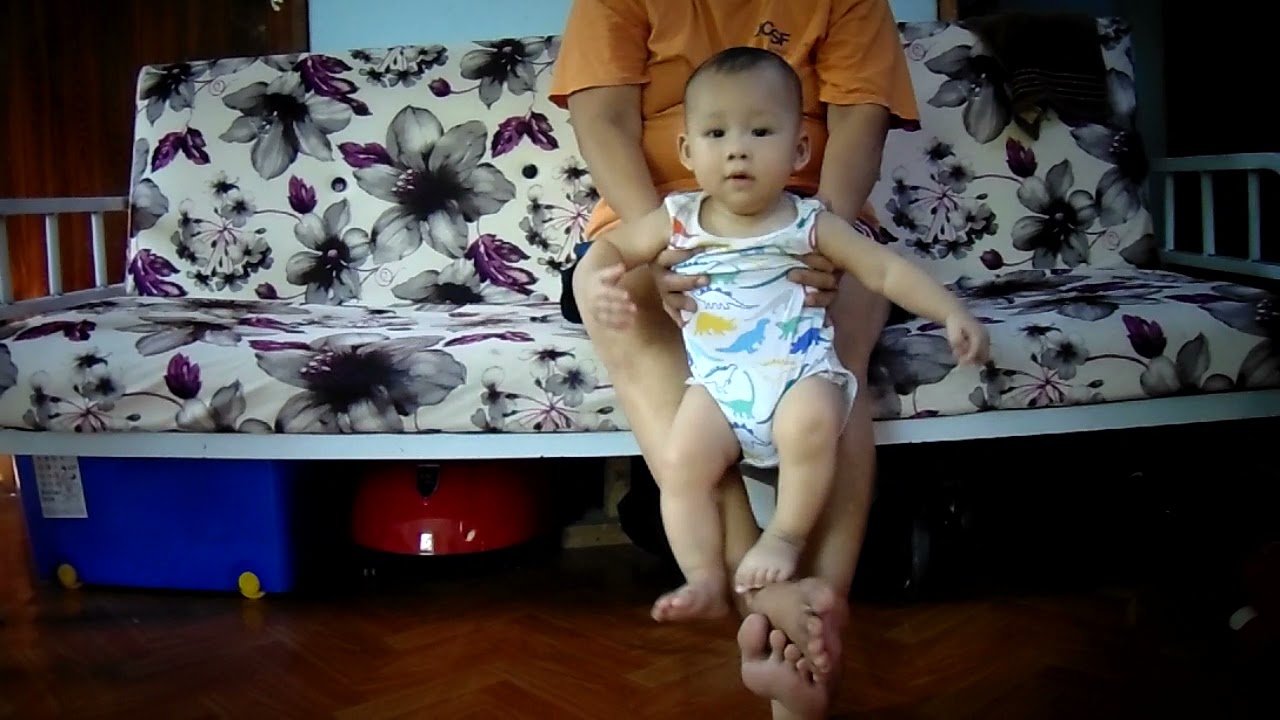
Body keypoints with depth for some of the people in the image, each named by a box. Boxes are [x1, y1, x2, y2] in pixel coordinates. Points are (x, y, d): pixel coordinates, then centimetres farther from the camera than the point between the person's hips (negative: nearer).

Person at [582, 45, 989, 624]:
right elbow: (611, 246, 15)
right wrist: (600, 285, -8)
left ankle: (787, 535, -9)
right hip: (717, 382, 2)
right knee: (680, 462, -21)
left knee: (810, 422, -33)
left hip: (802, 372, -1)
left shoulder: (809, 224, 3)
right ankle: (706, 581, -6)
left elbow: (887, 270, 4)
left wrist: (953, 313, -7)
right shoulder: (678, 220, 6)